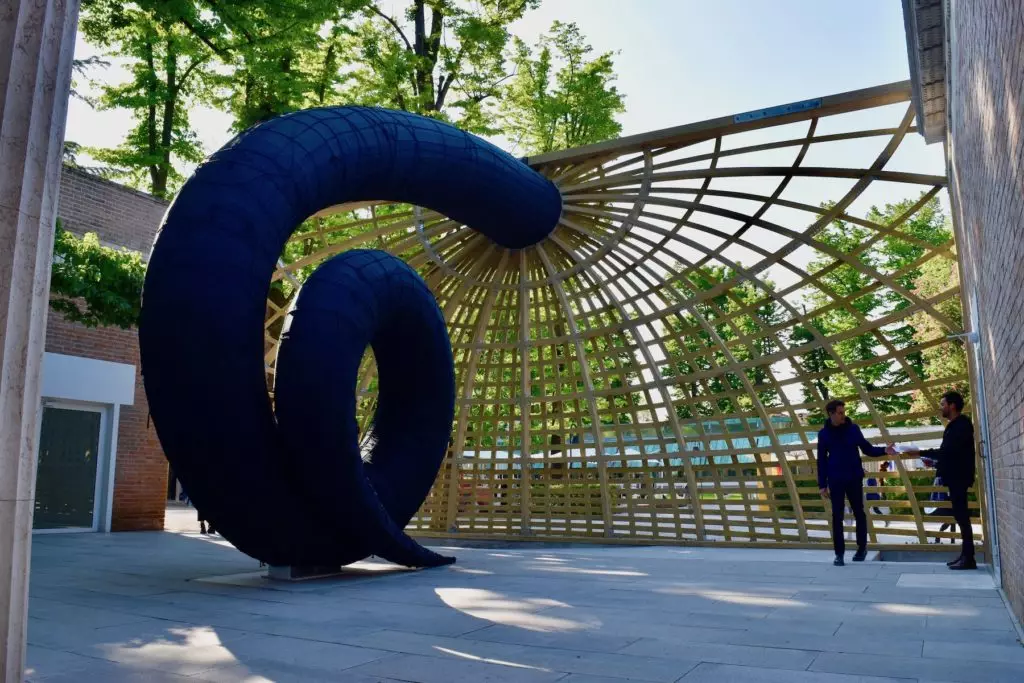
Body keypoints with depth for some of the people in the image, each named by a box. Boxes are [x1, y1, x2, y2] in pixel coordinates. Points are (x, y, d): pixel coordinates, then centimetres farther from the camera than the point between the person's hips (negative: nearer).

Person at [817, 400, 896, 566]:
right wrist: (822, 485, -1)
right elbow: (822, 460, 2)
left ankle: (862, 547, 27)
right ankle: (839, 553, 6)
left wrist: (884, 450, -17)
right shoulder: (824, 433, -1)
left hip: (854, 478, 1)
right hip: (835, 481, -1)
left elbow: (867, 449, 4)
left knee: (859, 513, 9)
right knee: (837, 516, 0)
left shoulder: (853, 429, 0)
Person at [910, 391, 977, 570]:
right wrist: (934, 461, 9)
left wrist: (921, 453, -19)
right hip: (955, 476, 10)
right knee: (961, 516, 11)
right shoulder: (955, 425, 17)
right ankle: (965, 555, 16)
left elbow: (948, 450, -22)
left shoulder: (961, 424, -14)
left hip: (958, 476, -10)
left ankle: (969, 559, -6)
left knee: (962, 516, -8)